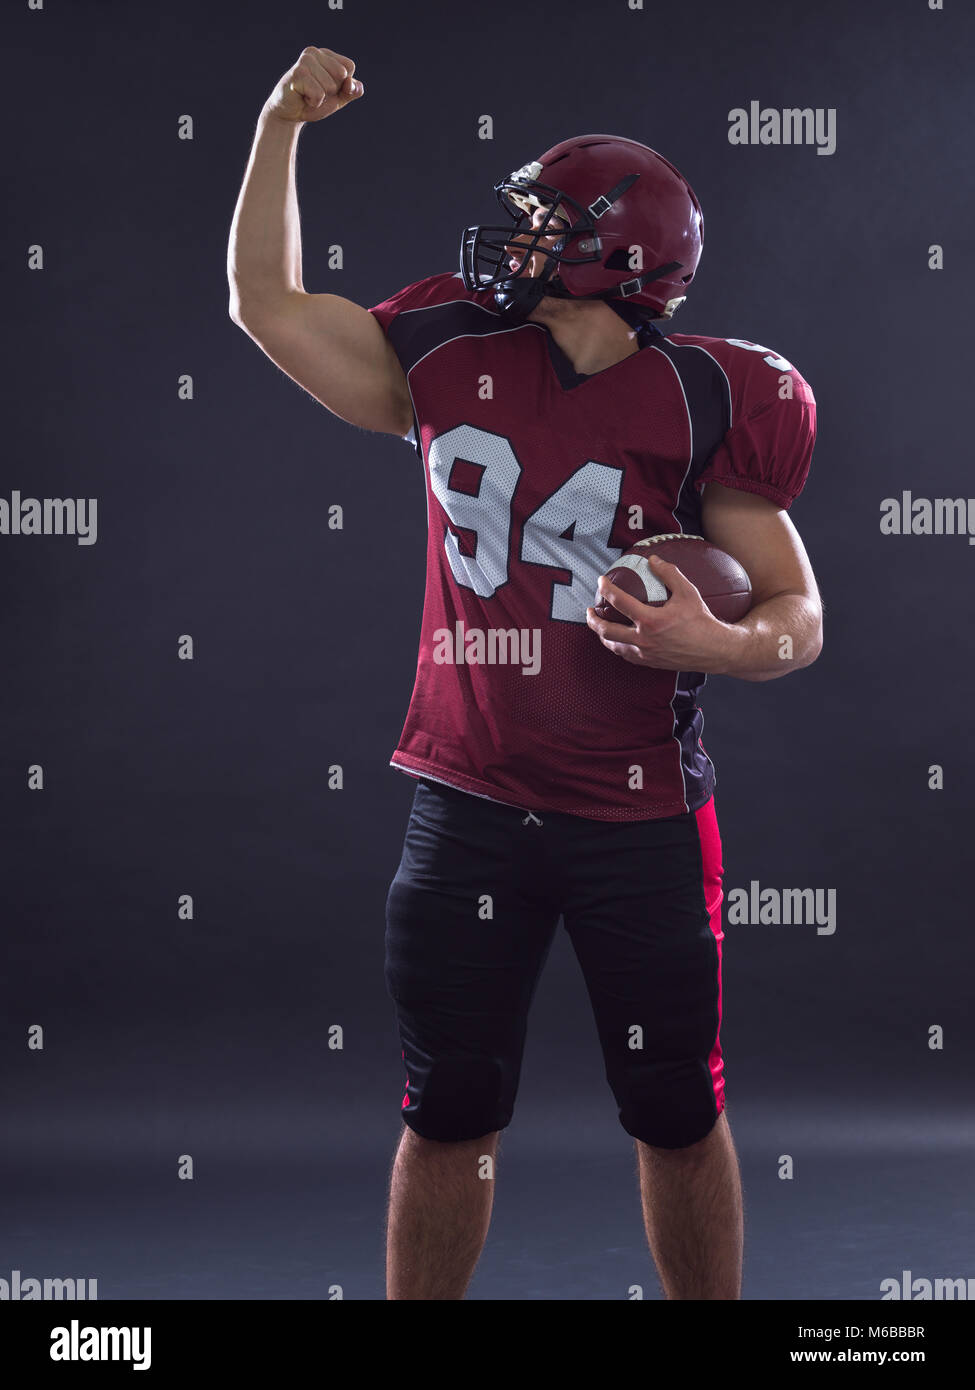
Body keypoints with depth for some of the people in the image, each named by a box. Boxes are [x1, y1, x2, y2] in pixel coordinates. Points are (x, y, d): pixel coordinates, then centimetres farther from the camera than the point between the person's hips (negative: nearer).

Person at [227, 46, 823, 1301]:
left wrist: (718, 645, -25)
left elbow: (798, 614, -4)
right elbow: (269, 305, 11)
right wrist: (281, 126, 7)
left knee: (676, 1114, 10)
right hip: (470, 807, 2)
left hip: (640, 819, -2)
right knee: (450, 1113, 11)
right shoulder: (450, 363, 3)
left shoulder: (702, 400, -6)